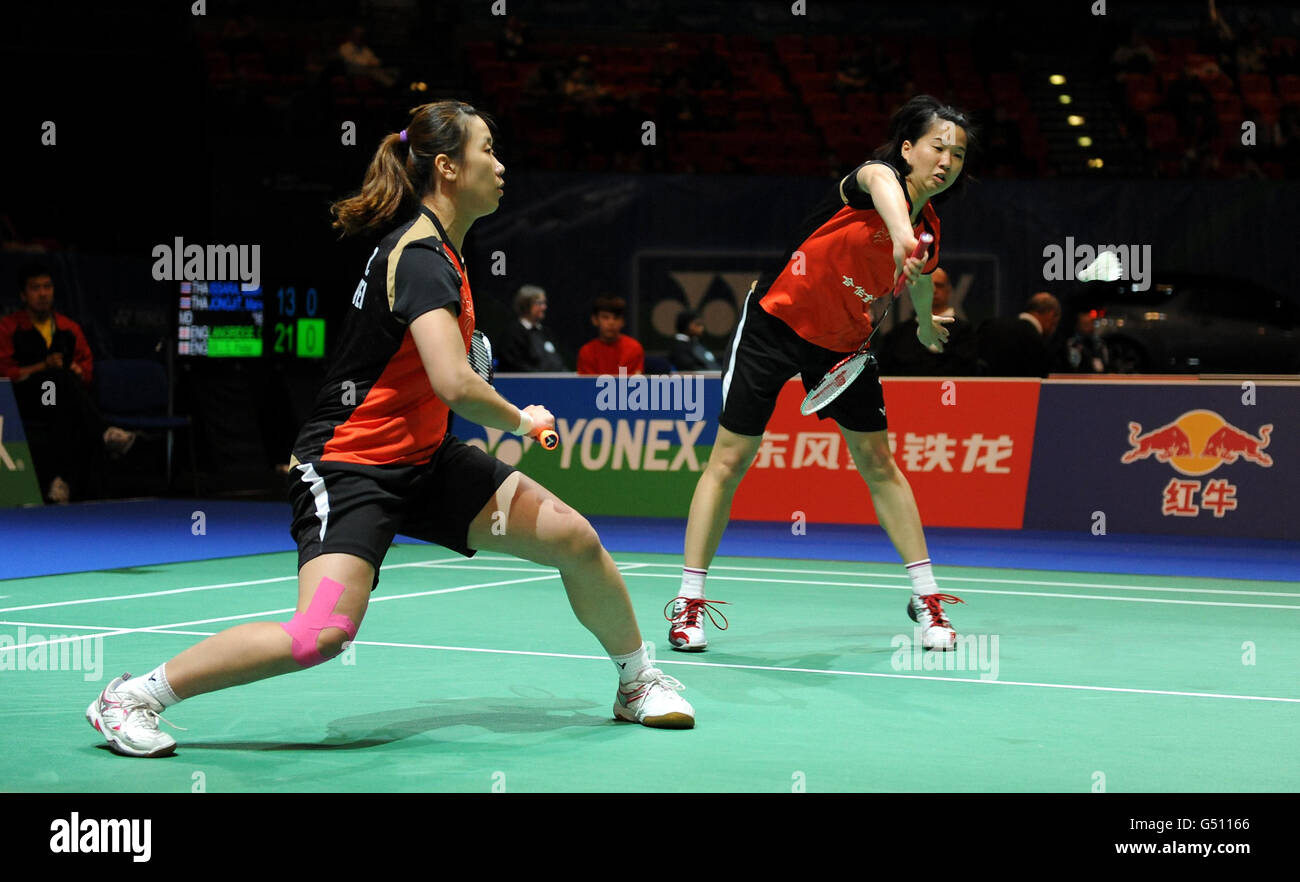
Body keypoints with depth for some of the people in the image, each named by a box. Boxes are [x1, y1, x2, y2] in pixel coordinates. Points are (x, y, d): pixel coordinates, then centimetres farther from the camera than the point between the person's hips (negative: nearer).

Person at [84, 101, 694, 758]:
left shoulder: (438, 247, 10)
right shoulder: (421, 256, -20)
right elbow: (455, 385, -32)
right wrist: (521, 420, -15)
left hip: (422, 458, 9)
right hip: (349, 466, -9)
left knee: (573, 537, -1)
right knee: (324, 631, -26)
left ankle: (638, 682, 21)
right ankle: (133, 696, -11)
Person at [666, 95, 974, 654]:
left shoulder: (929, 232, 0)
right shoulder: (881, 176, -20)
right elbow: (879, 180, -48)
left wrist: (926, 324, 42)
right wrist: (901, 236, -69)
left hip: (842, 343, 6)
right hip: (776, 320, -6)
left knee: (878, 460, 6)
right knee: (730, 458, -3)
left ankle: (926, 597, 14)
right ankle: (690, 601, 5)